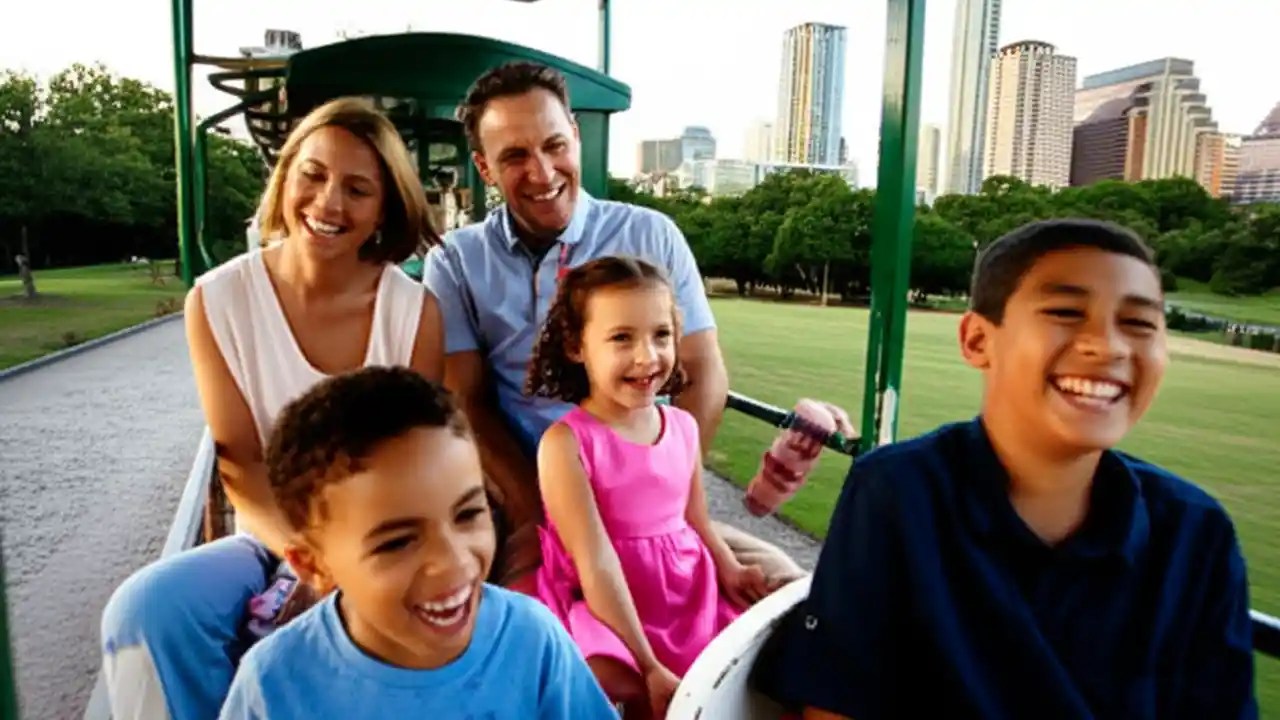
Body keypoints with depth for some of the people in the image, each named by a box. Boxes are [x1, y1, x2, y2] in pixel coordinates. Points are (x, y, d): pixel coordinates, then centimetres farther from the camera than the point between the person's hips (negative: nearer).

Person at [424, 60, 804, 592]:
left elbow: (704, 376, 0)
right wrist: (540, 516, -16)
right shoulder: (455, 262, 2)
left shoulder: (651, 236, 2)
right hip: (520, 504, -1)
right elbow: (467, 403, -2)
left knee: (781, 582, -14)